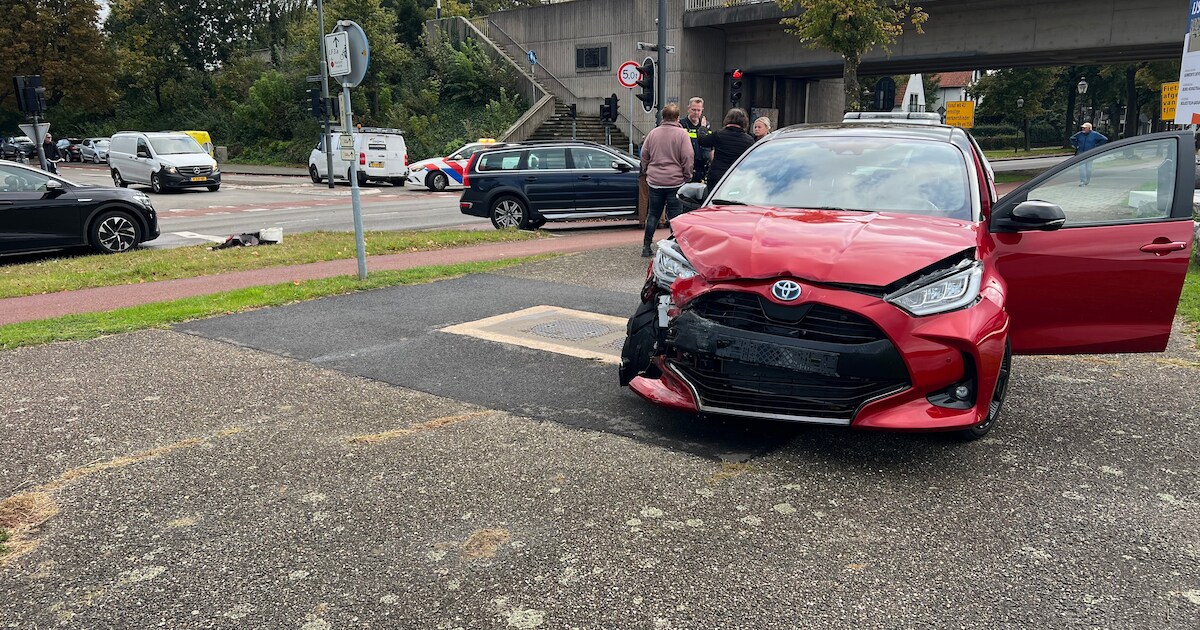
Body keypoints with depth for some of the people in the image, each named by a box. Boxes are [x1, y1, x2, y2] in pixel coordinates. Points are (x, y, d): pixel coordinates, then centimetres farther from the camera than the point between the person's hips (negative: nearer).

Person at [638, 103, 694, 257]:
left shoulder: (653, 133, 5)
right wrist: (687, 177, 0)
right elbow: (688, 157, -10)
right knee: (675, 216, 3)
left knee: (653, 214, 12)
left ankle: (646, 246, 13)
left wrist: (646, 172, 24)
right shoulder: (682, 134, -8)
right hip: (675, 181, -4)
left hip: (655, 181, 4)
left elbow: (644, 155, 12)